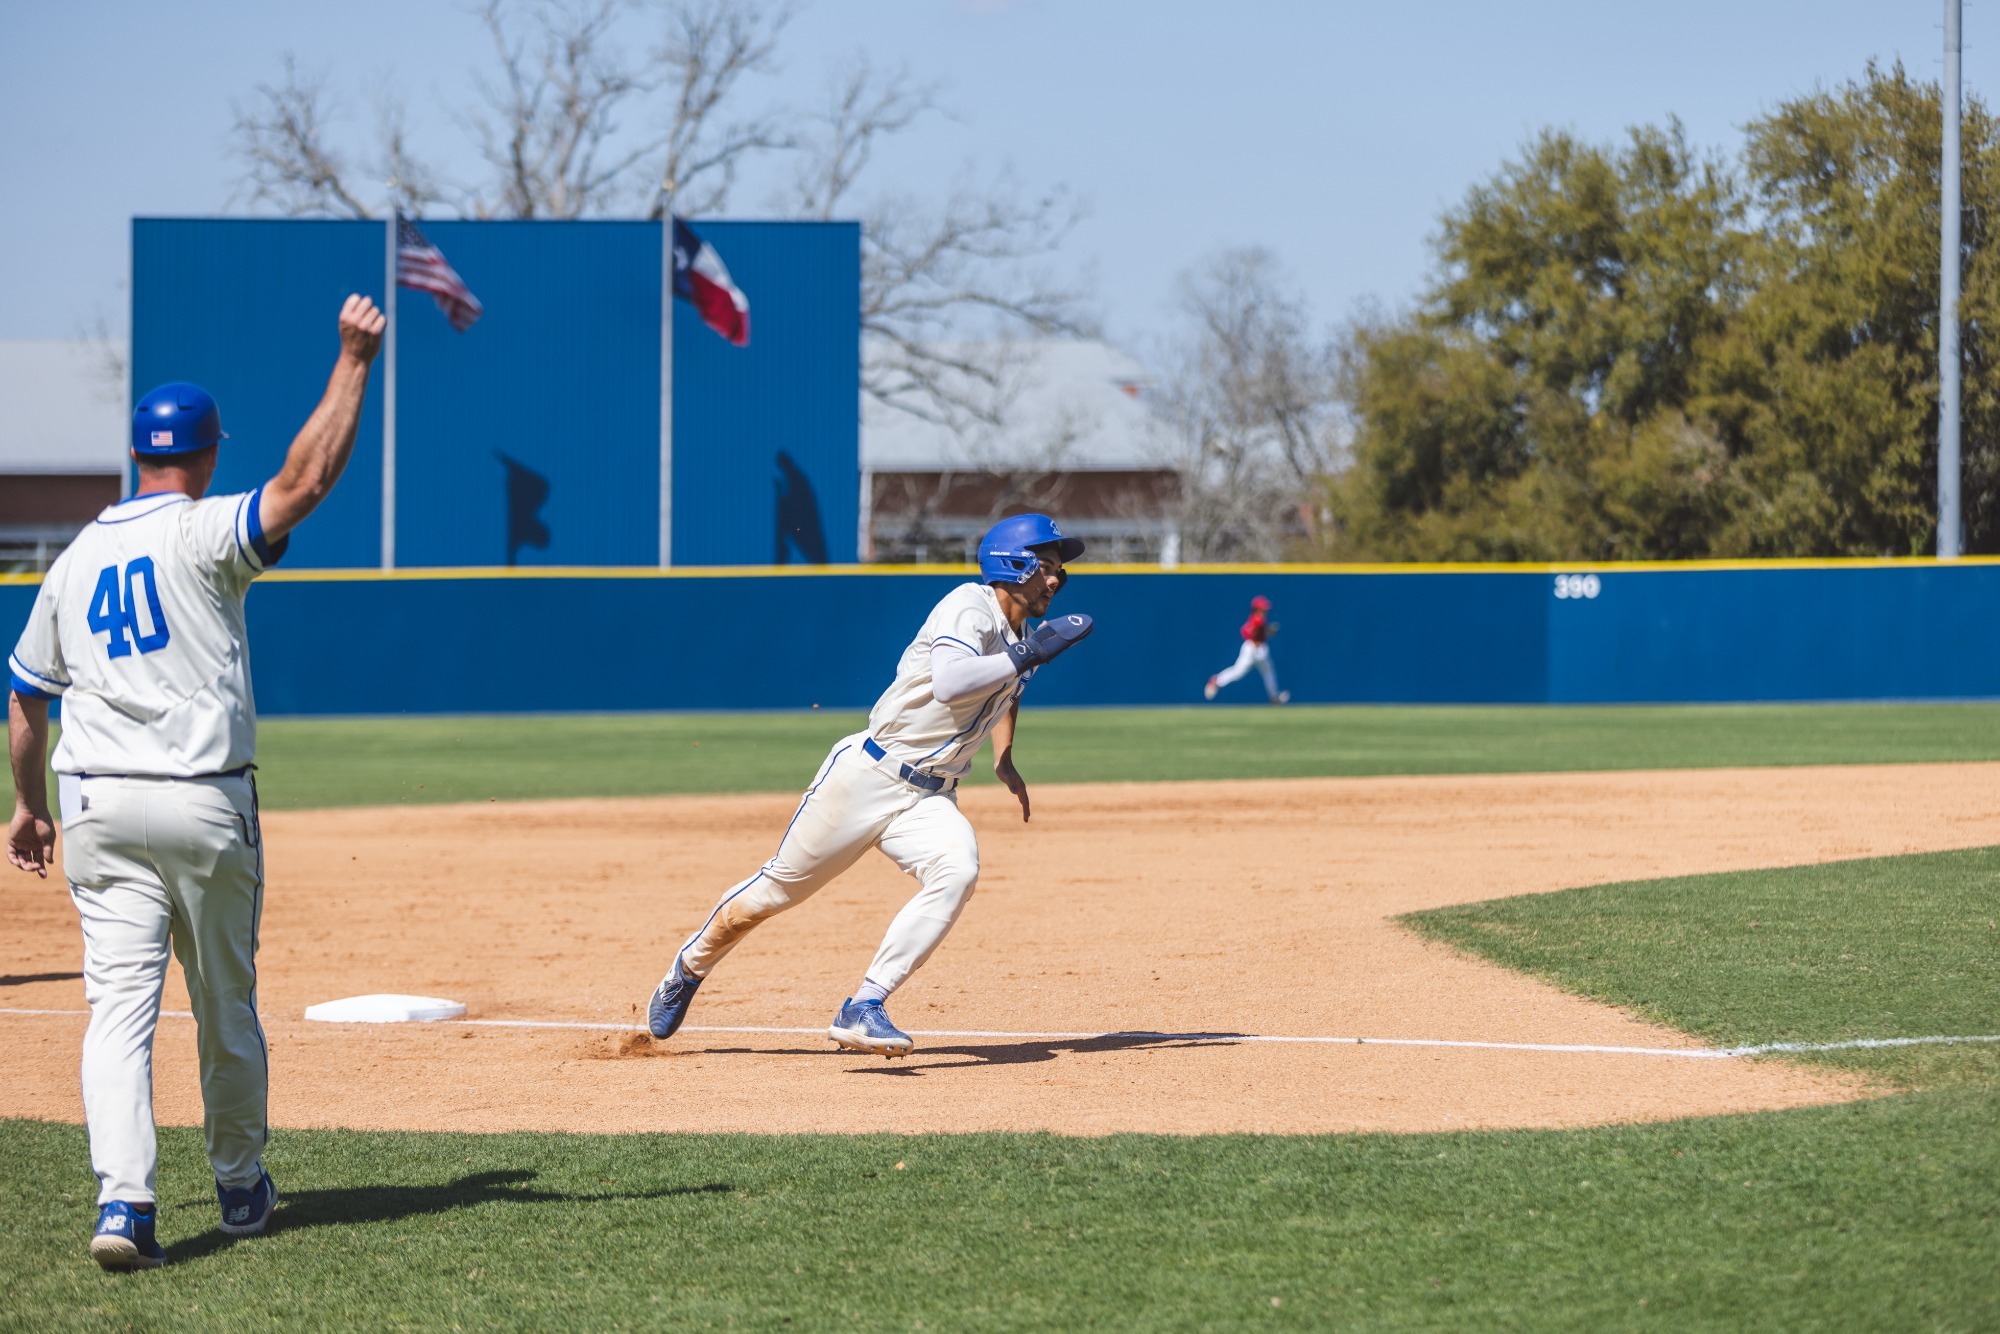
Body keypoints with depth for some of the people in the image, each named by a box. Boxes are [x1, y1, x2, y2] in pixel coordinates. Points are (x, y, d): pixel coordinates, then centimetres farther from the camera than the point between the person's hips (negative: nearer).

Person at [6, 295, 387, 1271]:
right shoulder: (203, 535, -6)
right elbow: (307, 479, -20)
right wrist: (354, 362, -15)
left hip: (97, 806, 3)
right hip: (204, 803, -3)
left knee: (119, 1000, -5)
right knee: (227, 1003, 13)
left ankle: (122, 1200, -22)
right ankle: (240, 1188, 27)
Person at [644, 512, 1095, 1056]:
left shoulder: (1022, 634, 10)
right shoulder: (969, 608, -15)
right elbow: (949, 685, -35)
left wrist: (1004, 759, 22)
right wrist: (1027, 655, -31)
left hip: (928, 798, 6)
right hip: (866, 776, -6)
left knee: (957, 871, -25)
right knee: (776, 889, 5)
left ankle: (863, 1010, -25)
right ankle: (688, 970, 33)